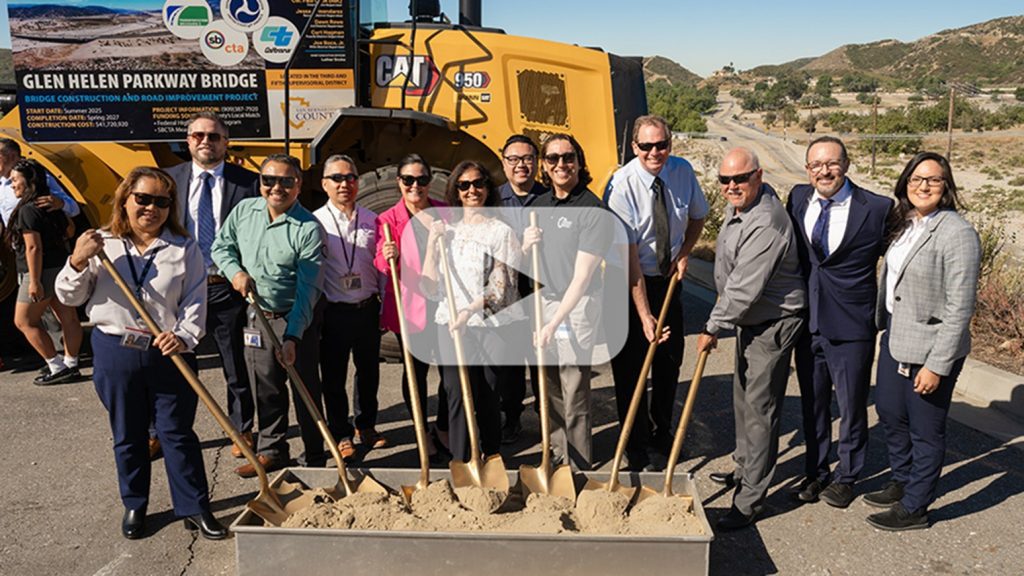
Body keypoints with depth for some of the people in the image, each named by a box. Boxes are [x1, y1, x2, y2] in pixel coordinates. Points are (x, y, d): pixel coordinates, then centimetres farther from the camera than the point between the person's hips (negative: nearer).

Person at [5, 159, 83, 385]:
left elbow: (33, 248, -20)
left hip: (43, 272, -8)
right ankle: (70, 365, 17)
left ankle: (57, 367, 4)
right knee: (68, 318, 9)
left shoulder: (28, 209, -16)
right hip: (62, 267, 9)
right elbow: (67, 233, 19)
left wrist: (34, 281, -20)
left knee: (24, 321, 4)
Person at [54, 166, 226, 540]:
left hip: (168, 355, -1)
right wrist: (78, 262, -13)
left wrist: (184, 335, -19)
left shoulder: (184, 248, -1)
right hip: (115, 352, 1)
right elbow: (69, 297, 4)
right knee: (128, 436, 14)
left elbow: (195, 301, -3)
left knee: (178, 433, 6)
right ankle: (134, 505, 31)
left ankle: (194, 508, 16)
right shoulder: (101, 244, 1)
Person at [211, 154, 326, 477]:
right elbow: (221, 246, 15)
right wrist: (235, 271, -7)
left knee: (305, 389, 4)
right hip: (258, 316, 5)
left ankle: (314, 457, 17)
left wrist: (292, 336, -26)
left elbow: (307, 290, -20)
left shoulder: (307, 228, -17)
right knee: (265, 389, 14)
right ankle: (271, 450, 30)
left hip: (297, 319, -5)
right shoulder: (244, 210, 0)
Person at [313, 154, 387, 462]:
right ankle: (341, 434, 23)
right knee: (334, 377, 7)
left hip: (367, 309, 3)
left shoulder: (372, 220, 5)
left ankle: (366, 425, 34)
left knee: (368, 371, 15)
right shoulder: (314, 222, -4)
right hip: (333, 312, -3)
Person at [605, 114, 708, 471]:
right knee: (630, 366, 1)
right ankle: (636, 447, 20)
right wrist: (644, 314, -27)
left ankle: (661, 437, 33)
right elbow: (628, 255, -24)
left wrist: (684, 253, -4)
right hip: (629, 283, -4)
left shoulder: (683, 172, -7)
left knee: (670, 360, 12)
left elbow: (697, 216, 14)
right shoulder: (622, 186, -22)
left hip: (668, 280, 5)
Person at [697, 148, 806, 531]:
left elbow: (744, 290, -28)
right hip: (751, 320, 11)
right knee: (743, 396, 22)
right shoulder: (741, 203, 4)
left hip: (773, 323, -11)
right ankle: (745, 467, 40)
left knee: (759, 409, -6)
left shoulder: (765, 224, -29)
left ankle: (749, 501, 2)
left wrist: (713, 328, -18)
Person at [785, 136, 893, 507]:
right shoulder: (797, 198, 1)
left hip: (851, 328, -3)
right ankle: (815, 472, 36)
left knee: (852, 407, 13)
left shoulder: (876, 208, -11)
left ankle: (846, 477, 34)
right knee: (813, 404, 18)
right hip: (807, 323, 4)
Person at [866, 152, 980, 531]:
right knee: (889, 413, 21)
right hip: (895, 337, 8)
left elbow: (959, 309, -20)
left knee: (925, 430, 7)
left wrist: (937, 365, -20)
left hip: (930, 347, -8)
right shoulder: (905, 224, 7)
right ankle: (902, 482, 44)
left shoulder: (957, 234, -19)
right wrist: (886, 326, 11)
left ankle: (914, 508, 24)